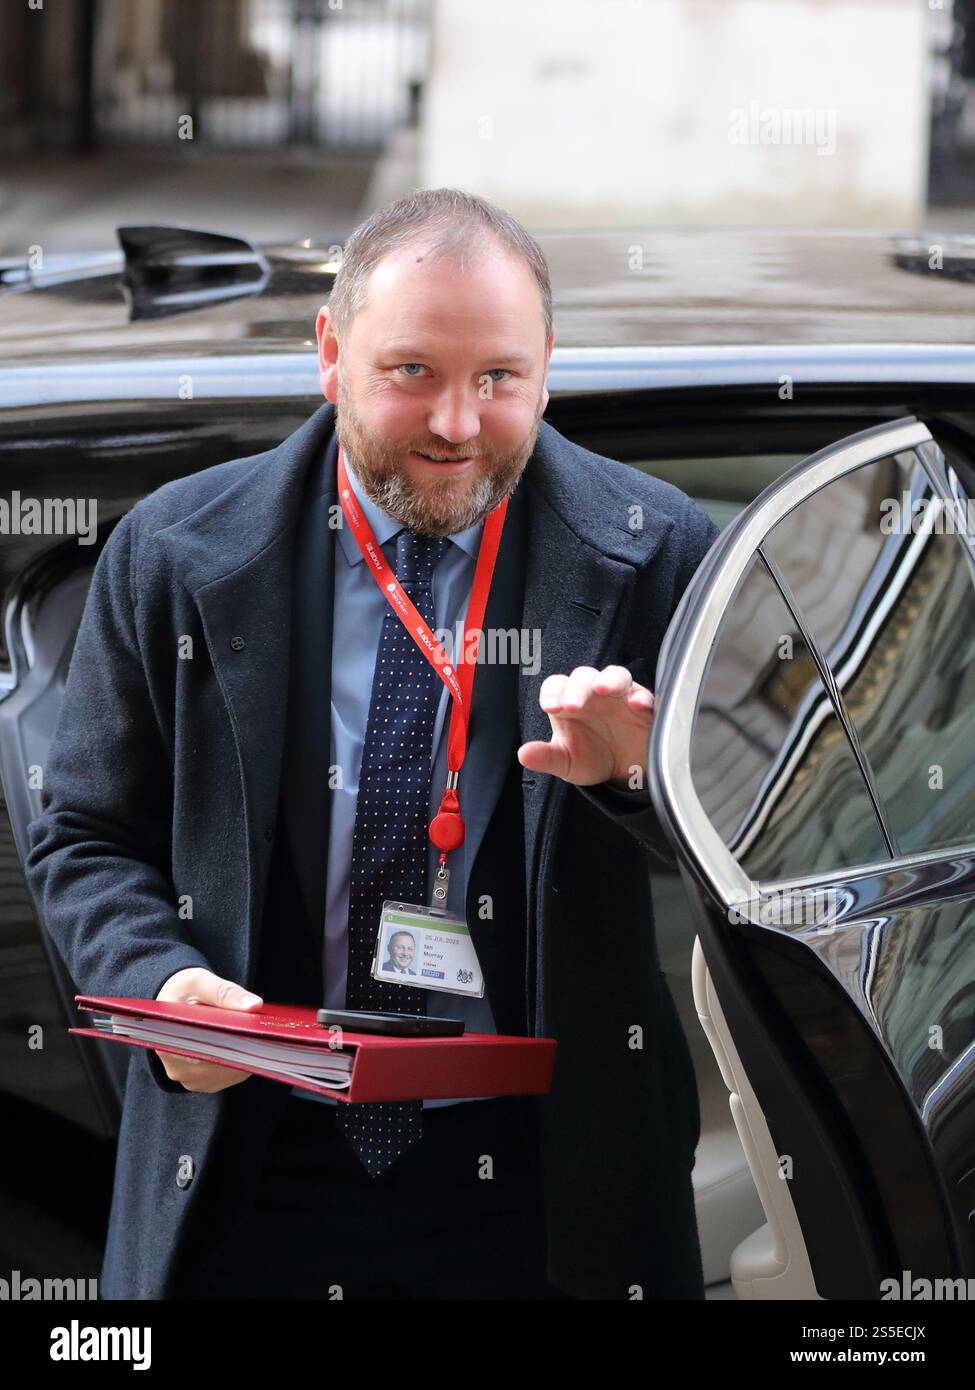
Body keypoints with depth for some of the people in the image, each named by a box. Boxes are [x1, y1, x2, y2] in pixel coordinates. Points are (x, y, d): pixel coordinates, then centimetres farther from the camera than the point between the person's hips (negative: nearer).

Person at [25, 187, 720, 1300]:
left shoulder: (655, 553, -3)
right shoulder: (175, 553, -1)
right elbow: (85, 838, 5)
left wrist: (639, 770, -27)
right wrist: (161, 983, -15)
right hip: (250, 1172, 1)